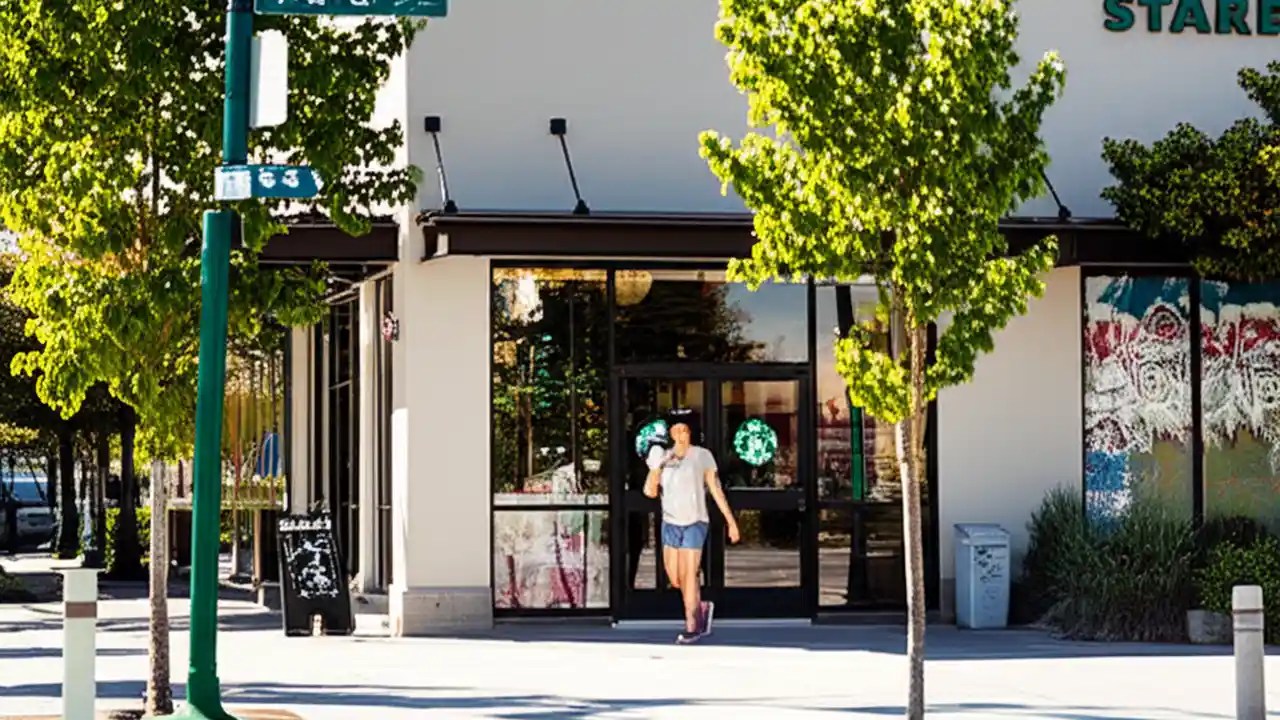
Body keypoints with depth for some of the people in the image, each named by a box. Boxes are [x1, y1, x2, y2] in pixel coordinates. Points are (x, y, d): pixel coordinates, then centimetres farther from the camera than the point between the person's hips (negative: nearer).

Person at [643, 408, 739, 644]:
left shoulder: (702, 456, -3)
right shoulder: (662, 457, 6)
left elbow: (716, 489, -1)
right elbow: (650, 491, 1)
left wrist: (731, 521, -2)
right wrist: (656, 467, -15)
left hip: (694, 522, -4)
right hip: (670, 523, 4)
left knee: (688, 573, -8)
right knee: (675, 578, 6)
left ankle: (691, 626, 1)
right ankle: (702, 608, 31)